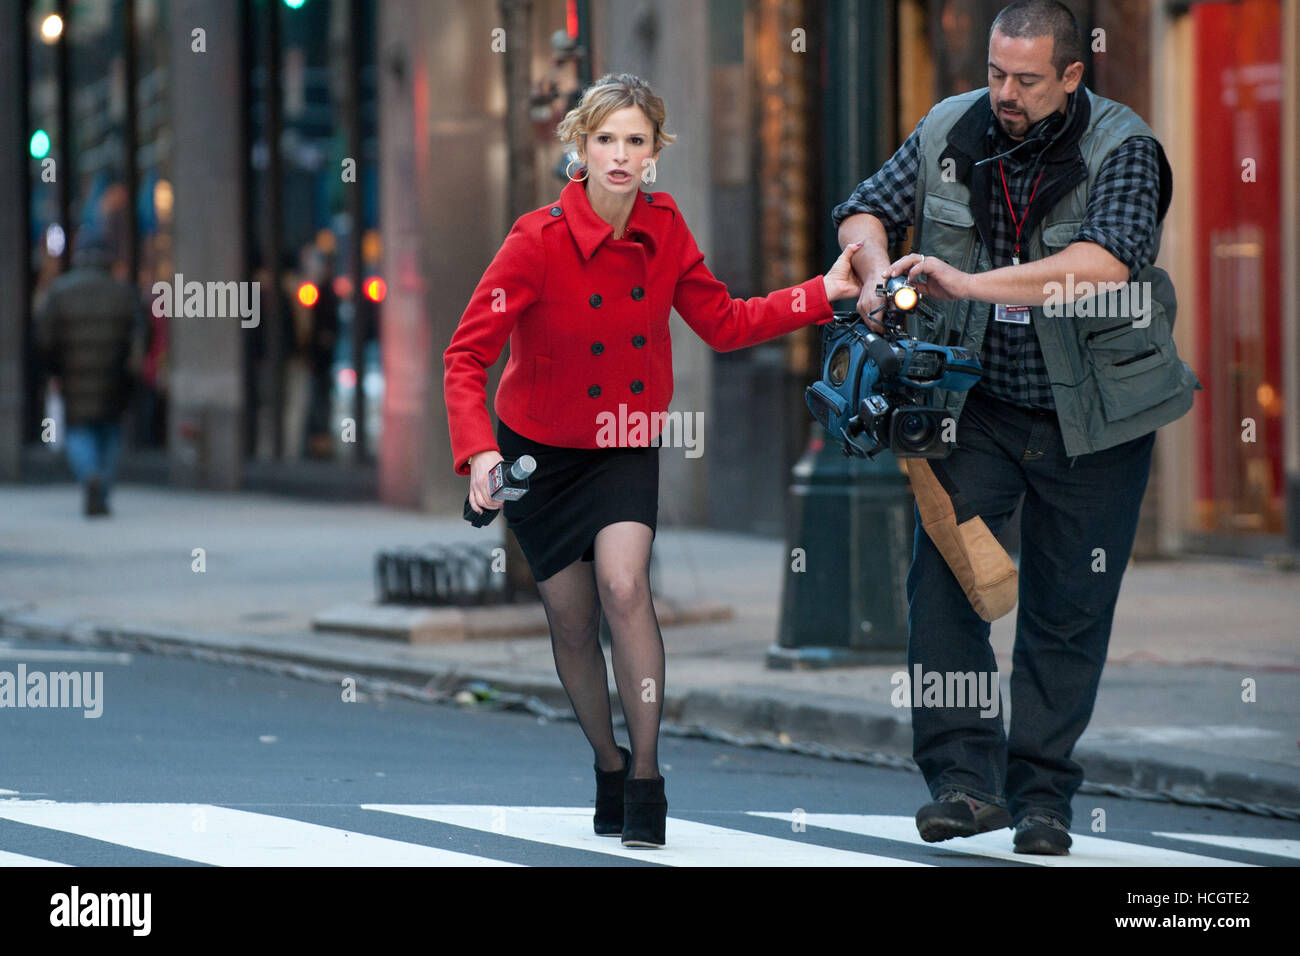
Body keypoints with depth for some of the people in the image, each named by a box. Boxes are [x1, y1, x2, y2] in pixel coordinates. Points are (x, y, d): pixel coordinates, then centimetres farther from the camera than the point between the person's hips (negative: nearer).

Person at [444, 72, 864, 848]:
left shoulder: (664, 228, -10)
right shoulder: (540, 239, -22)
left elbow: (724, 324, 0)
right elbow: (468, 353, -23)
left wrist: (823, 294, -9)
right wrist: (478, 451, -36)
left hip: (625, 446, 1)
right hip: (541, 451, -1)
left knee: (624, 586, -21)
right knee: (572, 621, 6)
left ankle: (647, 777, -13)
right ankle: (609, 766, 31)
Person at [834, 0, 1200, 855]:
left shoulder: (1122, 149, -14)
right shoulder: (949, 132, -1)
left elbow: (1108, 262, -31)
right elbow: (866, 211, 10)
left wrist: (971, 284, -36)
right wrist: (879, 271, -14)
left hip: (1094, 418, -2)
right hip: (977, 409, 2)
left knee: (1068, 610, 3)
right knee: (943, 576, -13)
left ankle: (1042, 795, 13)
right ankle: (966, 777, -12)